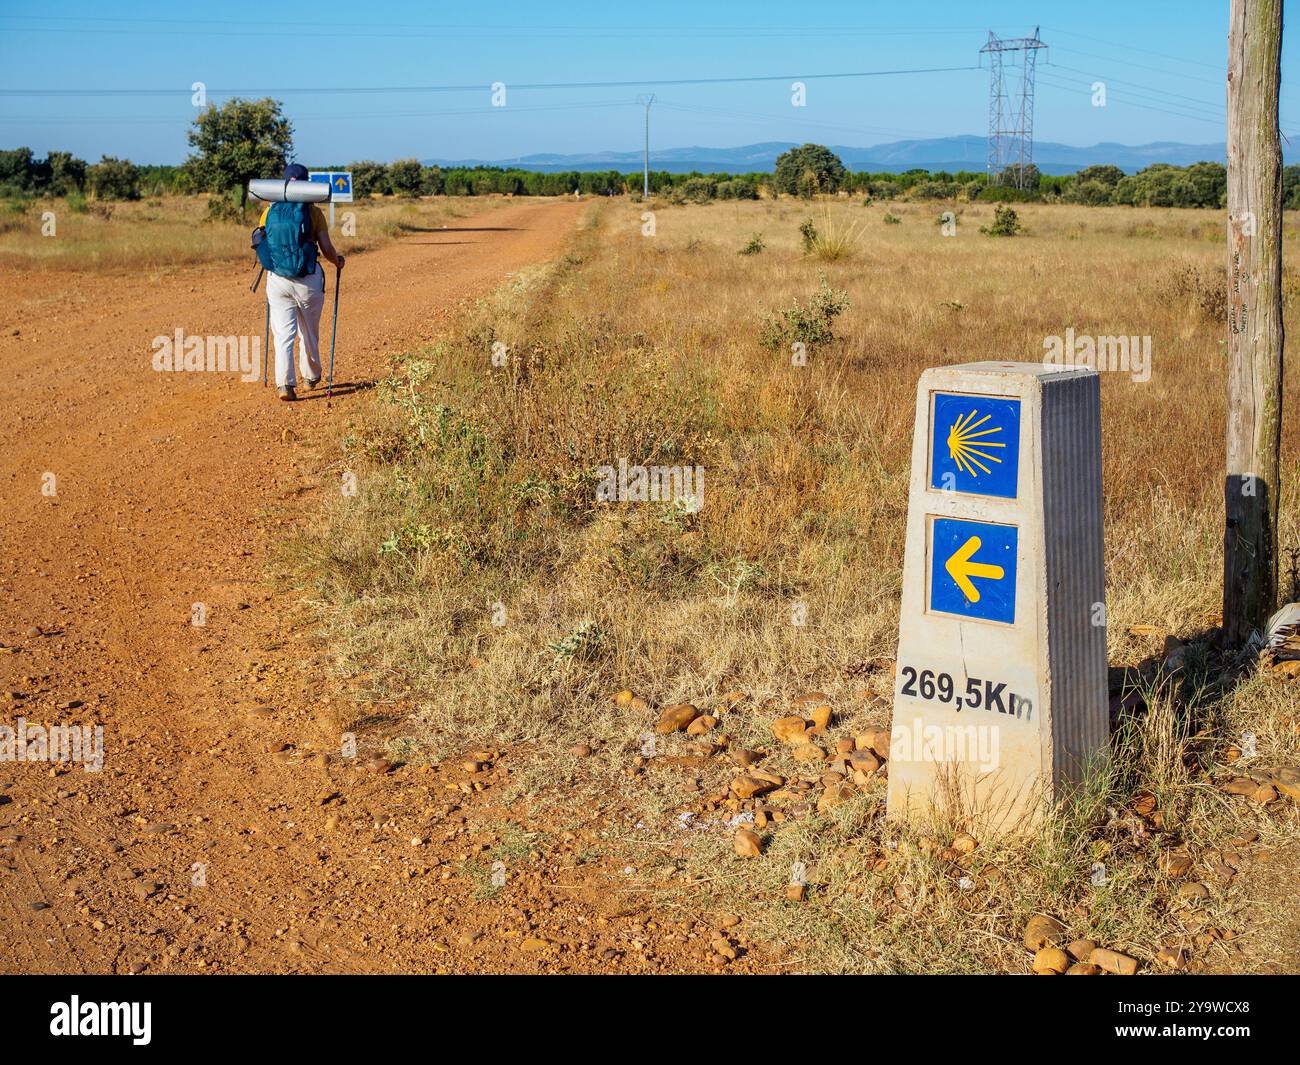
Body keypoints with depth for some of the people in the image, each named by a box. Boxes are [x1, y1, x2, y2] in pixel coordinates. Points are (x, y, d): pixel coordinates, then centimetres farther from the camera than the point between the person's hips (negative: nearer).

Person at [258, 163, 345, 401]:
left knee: (283, 333, 1)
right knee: (309, 332, 16)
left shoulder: (269, 211, 3)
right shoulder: (313, 211, -5)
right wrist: (337, 261, 17)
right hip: (308, 280, -1)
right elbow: (326, 249, -5)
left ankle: (285, 384, -11)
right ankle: (311, 377, 32)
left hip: (277, 279, 1)